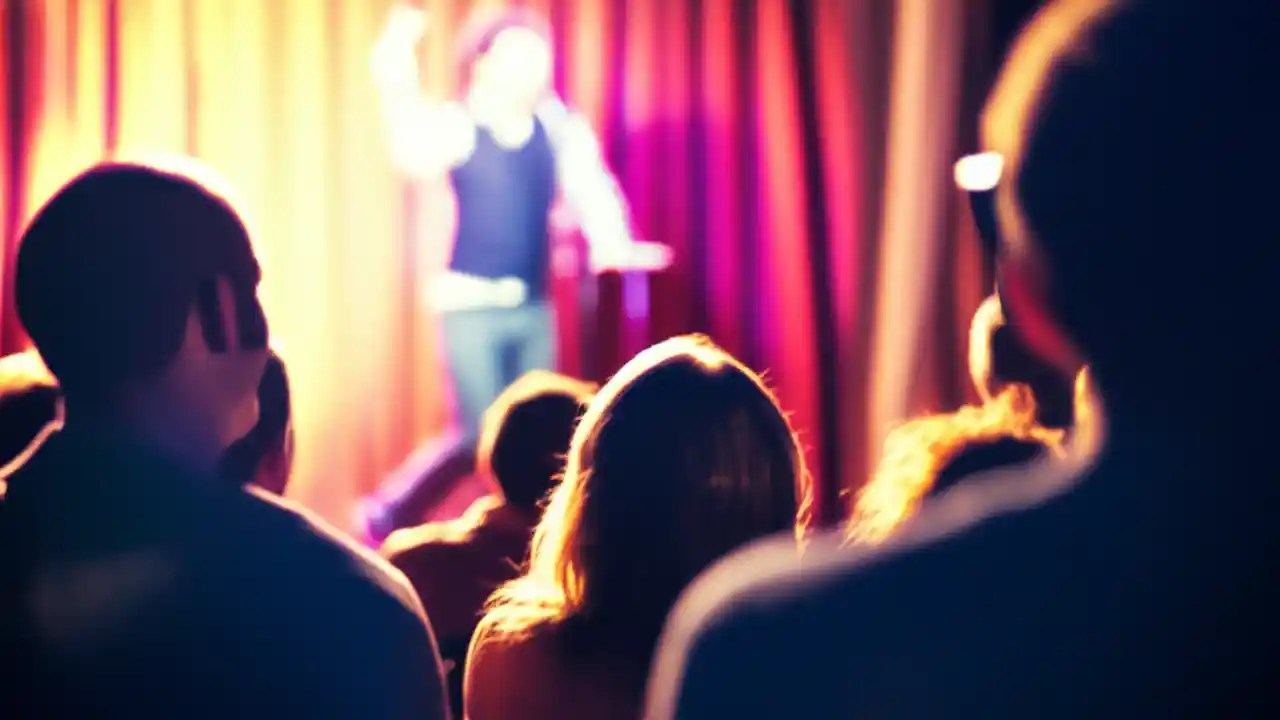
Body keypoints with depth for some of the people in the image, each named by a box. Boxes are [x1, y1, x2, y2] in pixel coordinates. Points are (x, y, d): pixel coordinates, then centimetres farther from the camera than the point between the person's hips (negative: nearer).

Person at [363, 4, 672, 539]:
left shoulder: (561, 129, 6)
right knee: (484, 436, -8)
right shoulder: (457, 126, -6)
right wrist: (397, 81, -39)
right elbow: (413, 154, -25)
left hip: (533, 307, 5)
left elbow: (588, 187, -5)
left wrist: (613, 245, -25)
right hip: (472, 304, -5)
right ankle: (390, 512, 11)